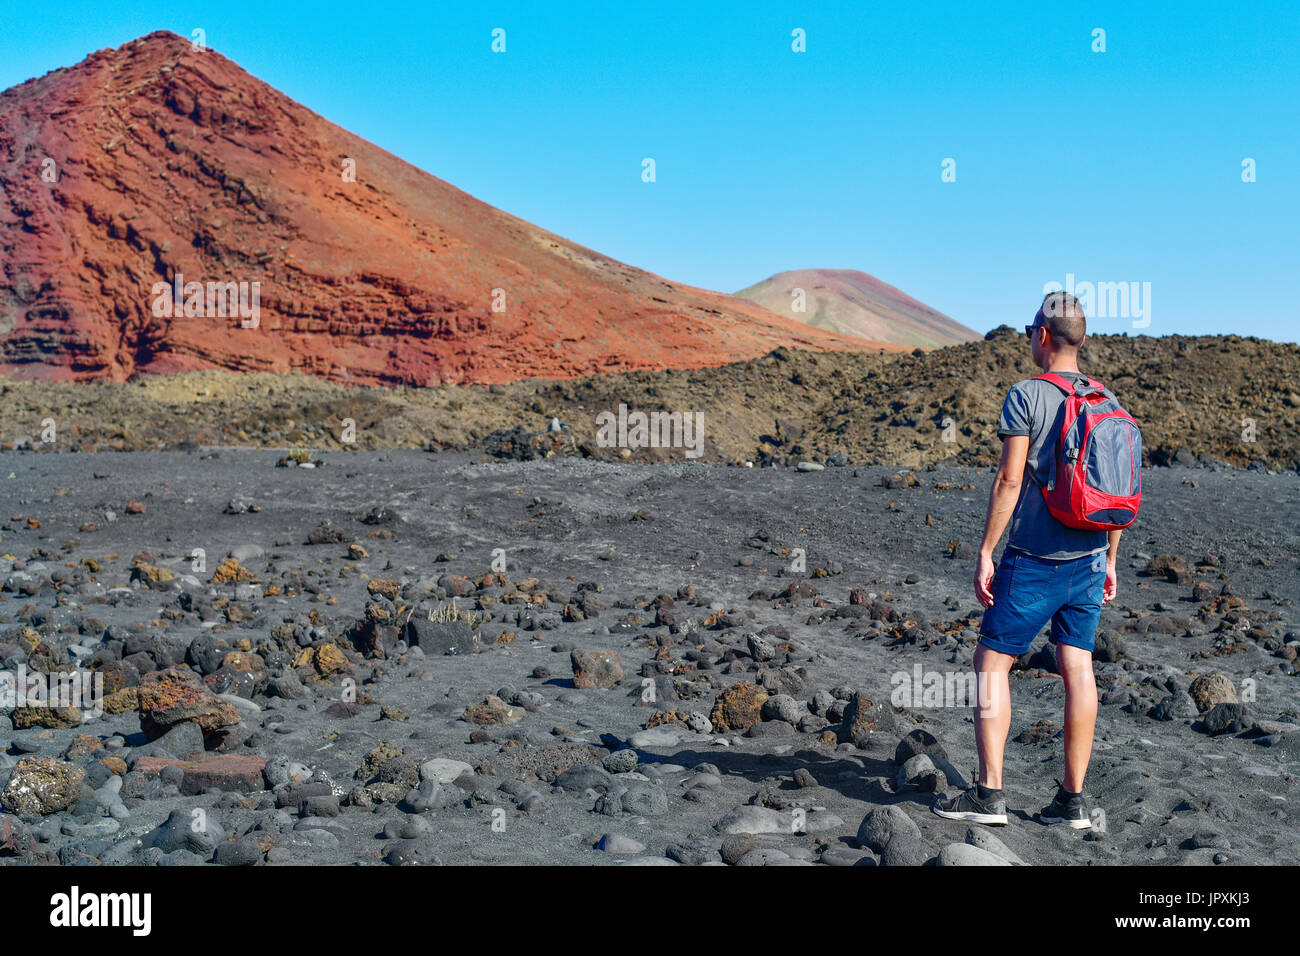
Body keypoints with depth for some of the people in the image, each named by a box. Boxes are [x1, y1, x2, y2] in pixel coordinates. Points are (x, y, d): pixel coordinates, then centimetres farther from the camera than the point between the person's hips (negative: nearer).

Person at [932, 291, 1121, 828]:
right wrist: (1110, 559, 18)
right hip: (1088, 559, 6)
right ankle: (1073, 799, 9)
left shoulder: (1026, 396, -10)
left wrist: (985, 553, -10)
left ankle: (988, 794, 1)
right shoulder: (1108, 402, 9)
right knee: (1077, 668, 6)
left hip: (1034, 560, -6)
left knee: (992, 663, 3)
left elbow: (1009, 481, -15)